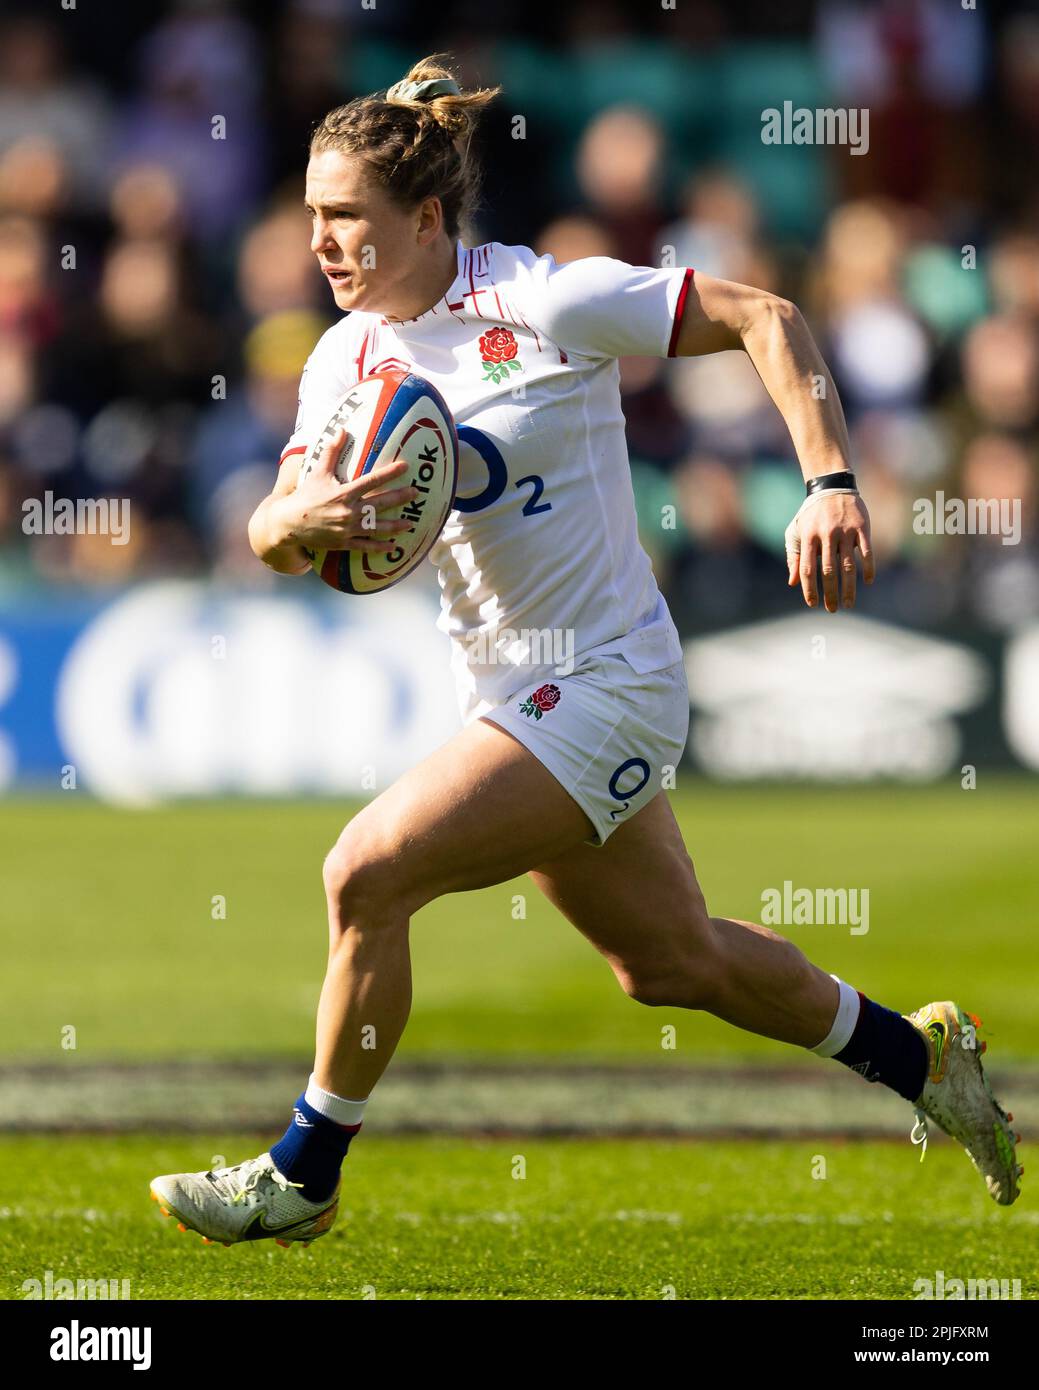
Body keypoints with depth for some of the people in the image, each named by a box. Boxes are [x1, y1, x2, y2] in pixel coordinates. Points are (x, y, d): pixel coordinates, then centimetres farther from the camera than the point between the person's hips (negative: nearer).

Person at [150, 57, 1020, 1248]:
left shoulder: (547, 303, -16)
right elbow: (272, 536, -4)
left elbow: (762, 319, -12)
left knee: (366, 873, -18)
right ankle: (919, 1057, 43)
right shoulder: (345, 362, 2)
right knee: (669, 960, 20)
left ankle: (301, 1180, -3)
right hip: (507, 691, 8)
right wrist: (301, 518, -28)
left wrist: (831, 486, -22)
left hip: (604, 689, -8)